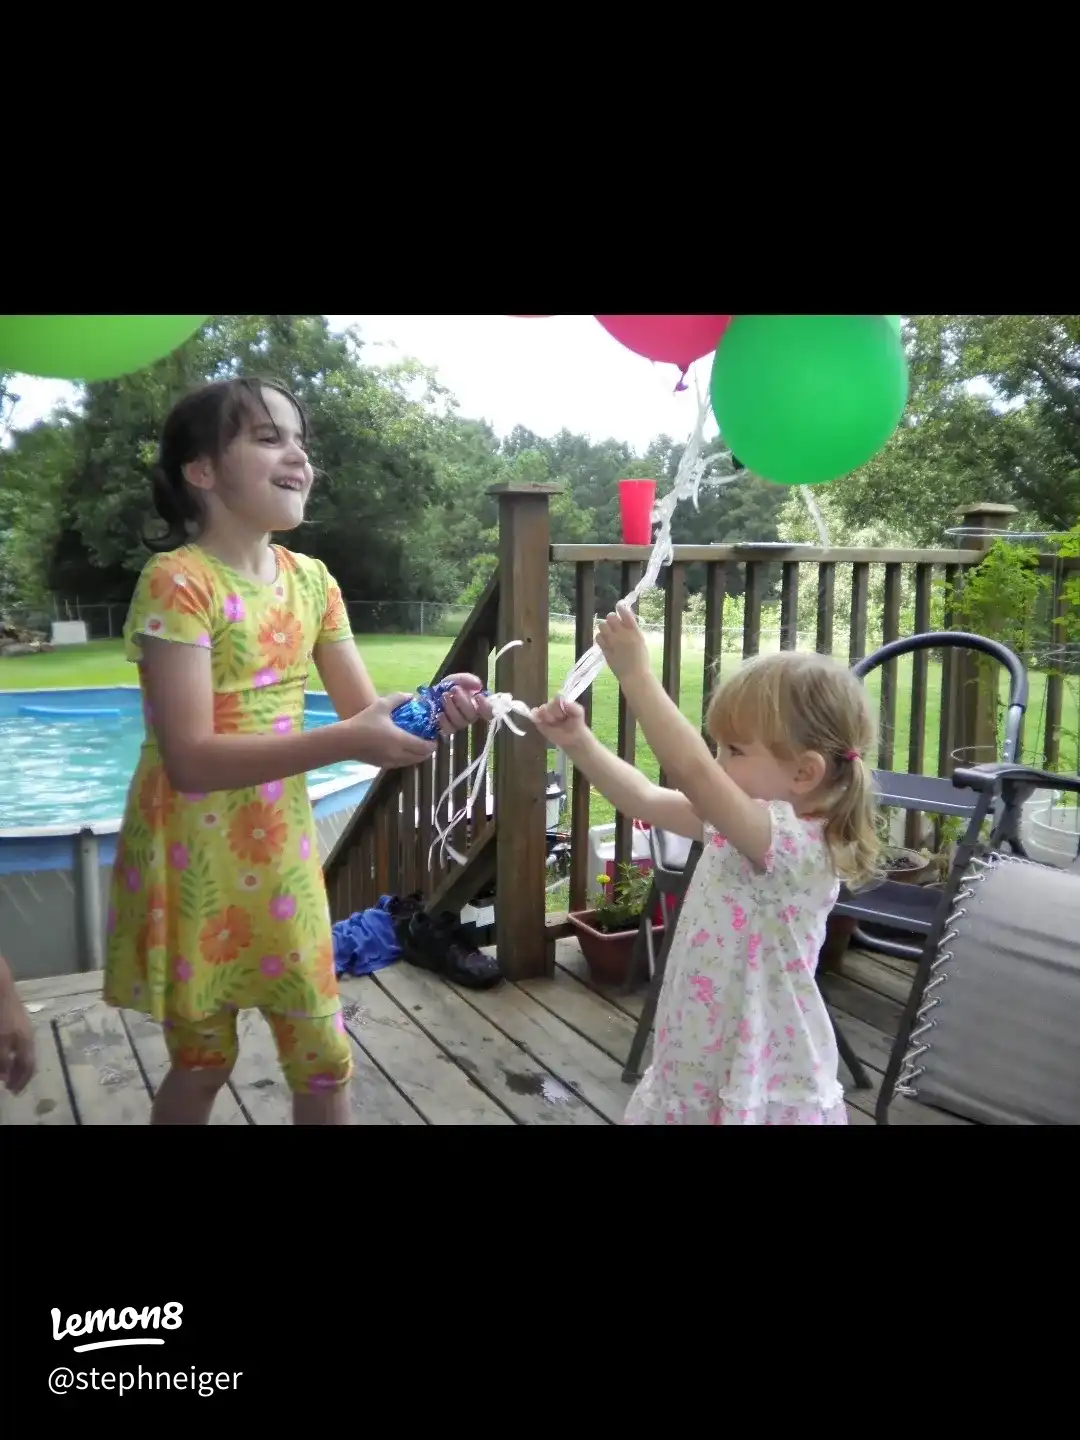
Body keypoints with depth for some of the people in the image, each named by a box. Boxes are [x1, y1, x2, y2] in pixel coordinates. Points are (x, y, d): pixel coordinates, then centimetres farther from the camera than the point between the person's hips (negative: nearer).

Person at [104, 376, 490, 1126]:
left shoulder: (311, 579, 1)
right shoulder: (179, 581, -19)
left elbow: (365, 709, 3)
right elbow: (191, 758, -25)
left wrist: (433, 705, -18)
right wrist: (346, 742, -33)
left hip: (282, 851, 5)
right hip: (194, 860, -5)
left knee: (325, 1058, 13)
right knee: (203, 1061, 14)